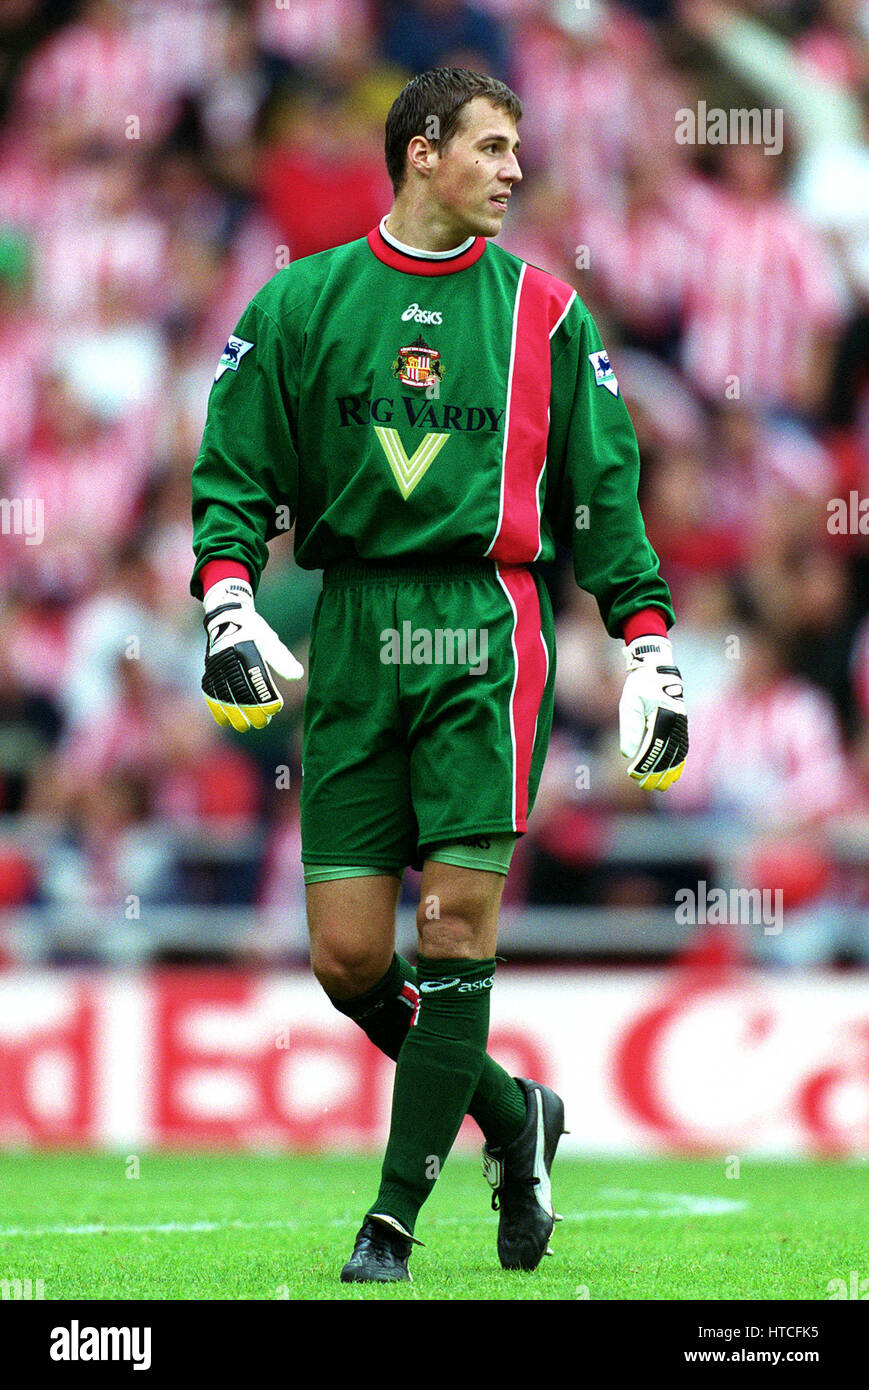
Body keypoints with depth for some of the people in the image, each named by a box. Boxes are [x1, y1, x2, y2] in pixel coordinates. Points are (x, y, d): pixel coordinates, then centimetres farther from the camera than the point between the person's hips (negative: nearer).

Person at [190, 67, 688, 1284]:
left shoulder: (543, 313, 9)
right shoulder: (303, 302, 9)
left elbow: (603, 490, 10)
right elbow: (234, 469, 7)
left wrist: (650, 647, 3)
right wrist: (229, 604, -8)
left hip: (489, 633, -1)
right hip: (351, 634, 1)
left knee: (458, 919, -10)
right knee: (346, 955, -3)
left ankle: (396, 1219, -3)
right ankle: (511, 1115, 22)